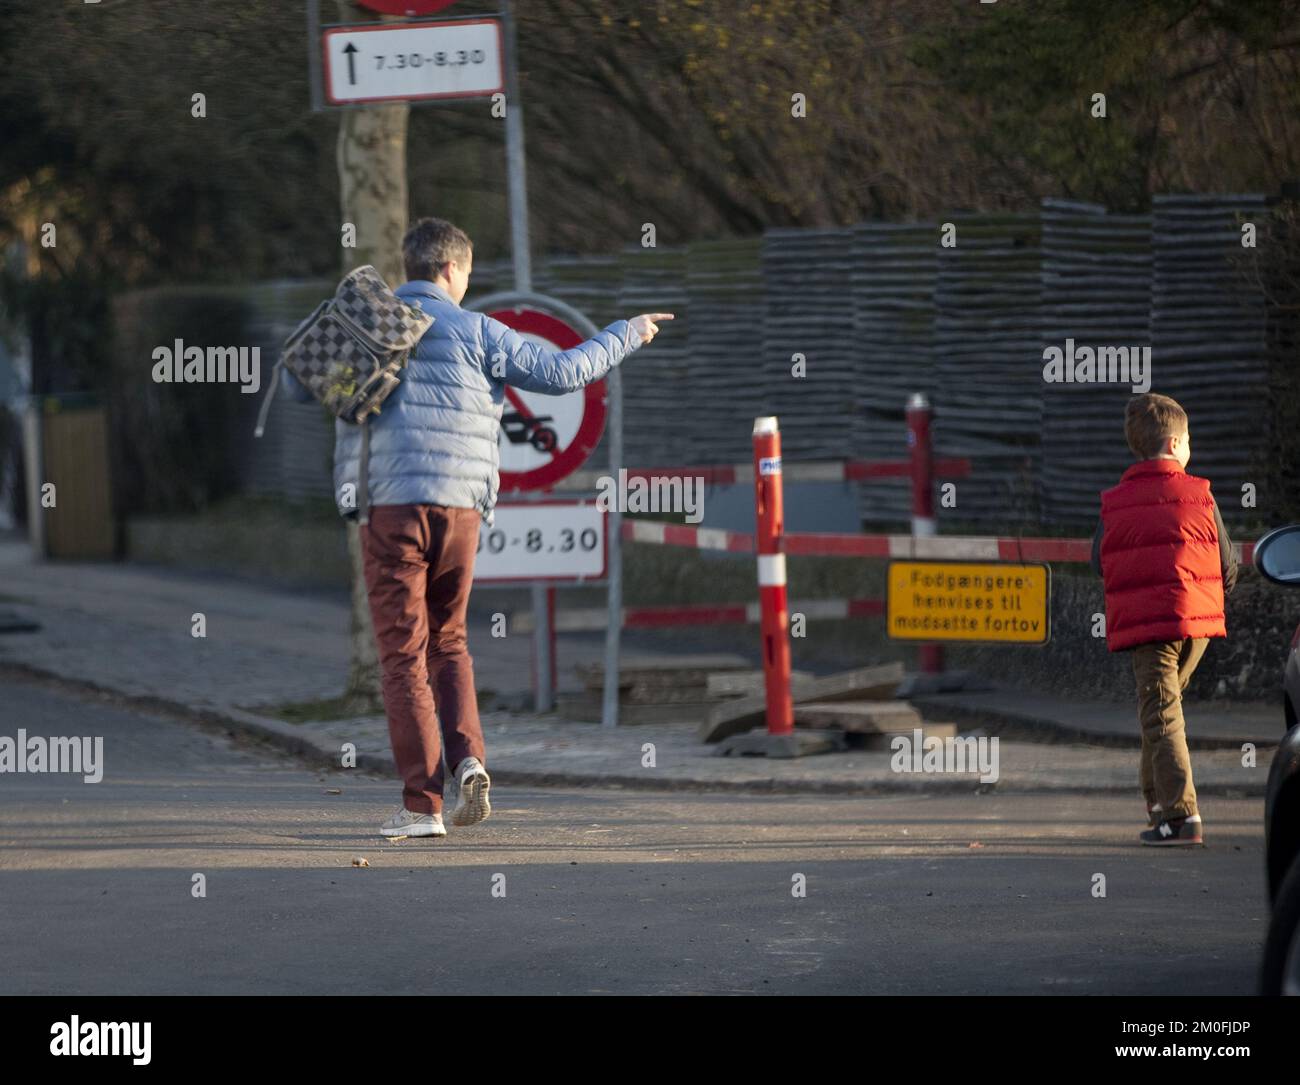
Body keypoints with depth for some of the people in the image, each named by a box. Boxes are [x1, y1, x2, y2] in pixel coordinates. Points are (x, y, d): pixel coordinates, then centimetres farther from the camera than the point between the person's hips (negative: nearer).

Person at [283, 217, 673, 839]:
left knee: (404, 654, 0)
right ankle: (468, 758, -1)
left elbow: (297, 384, 14)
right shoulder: (475, 333, 2)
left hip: (390, 508, -1)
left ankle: (422, 804, -5)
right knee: (447, 642, 20)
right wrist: (627, 335, 17)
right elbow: (561, 373, 3)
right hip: (459, 508, 1)